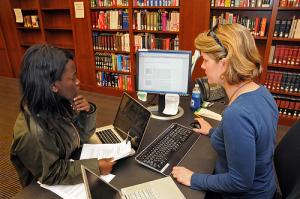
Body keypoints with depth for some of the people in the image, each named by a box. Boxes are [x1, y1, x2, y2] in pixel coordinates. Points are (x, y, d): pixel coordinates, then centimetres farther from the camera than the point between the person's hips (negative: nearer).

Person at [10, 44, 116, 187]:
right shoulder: (34, 131, -33)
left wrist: (88, 112, -18)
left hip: (74, 161, 6)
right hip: (50, 189, -6)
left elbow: (81, 137, 0)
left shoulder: (59, 103, -12)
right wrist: (96, 167, -25)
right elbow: (51, 175, -23)